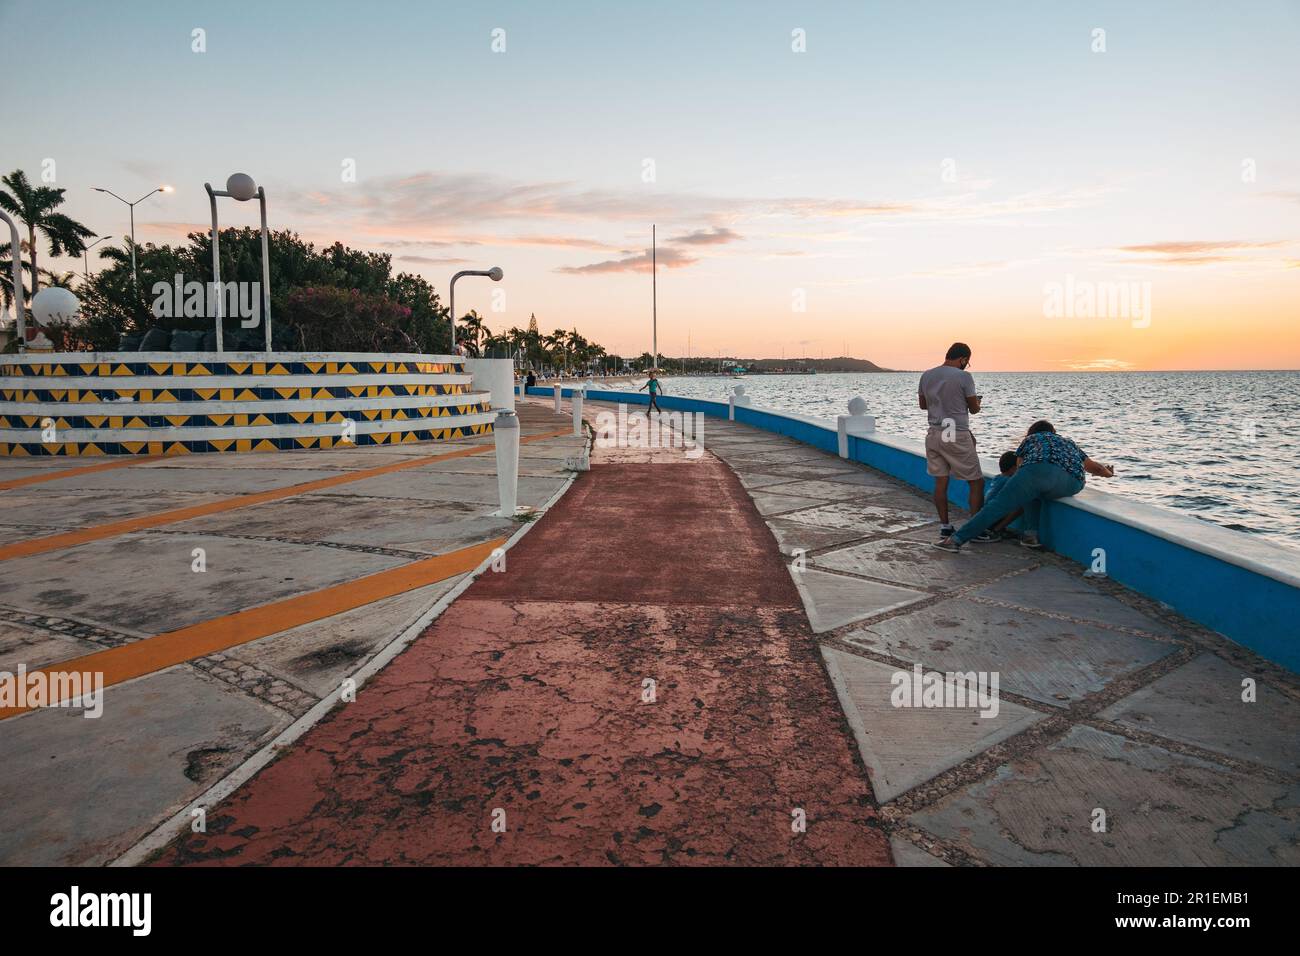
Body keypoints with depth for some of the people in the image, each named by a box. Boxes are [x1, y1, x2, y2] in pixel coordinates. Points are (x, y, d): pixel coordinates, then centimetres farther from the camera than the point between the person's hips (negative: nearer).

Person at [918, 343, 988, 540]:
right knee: (976, 481, 4)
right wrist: (976, 402, 16)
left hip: (935, 434, 6)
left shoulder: (926, 376, 4)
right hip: (957, 436, -6)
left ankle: (944, 526, 14)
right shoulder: (964, 377, -12)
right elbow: (974, 409, -5)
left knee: (941, 481, 10)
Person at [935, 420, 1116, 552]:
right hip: (1071, 484, 4)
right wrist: (1107, 471, 67)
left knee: (999, 504, -6)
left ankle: (956, 539, -15)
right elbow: (1095, 467, 45)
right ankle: (1031, 534, 14)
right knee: (1033, 492, 32)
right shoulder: (1069, 443, 42)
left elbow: (1019, 468, 28)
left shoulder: (1030, 439, 34)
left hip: (1040, 468, -4)